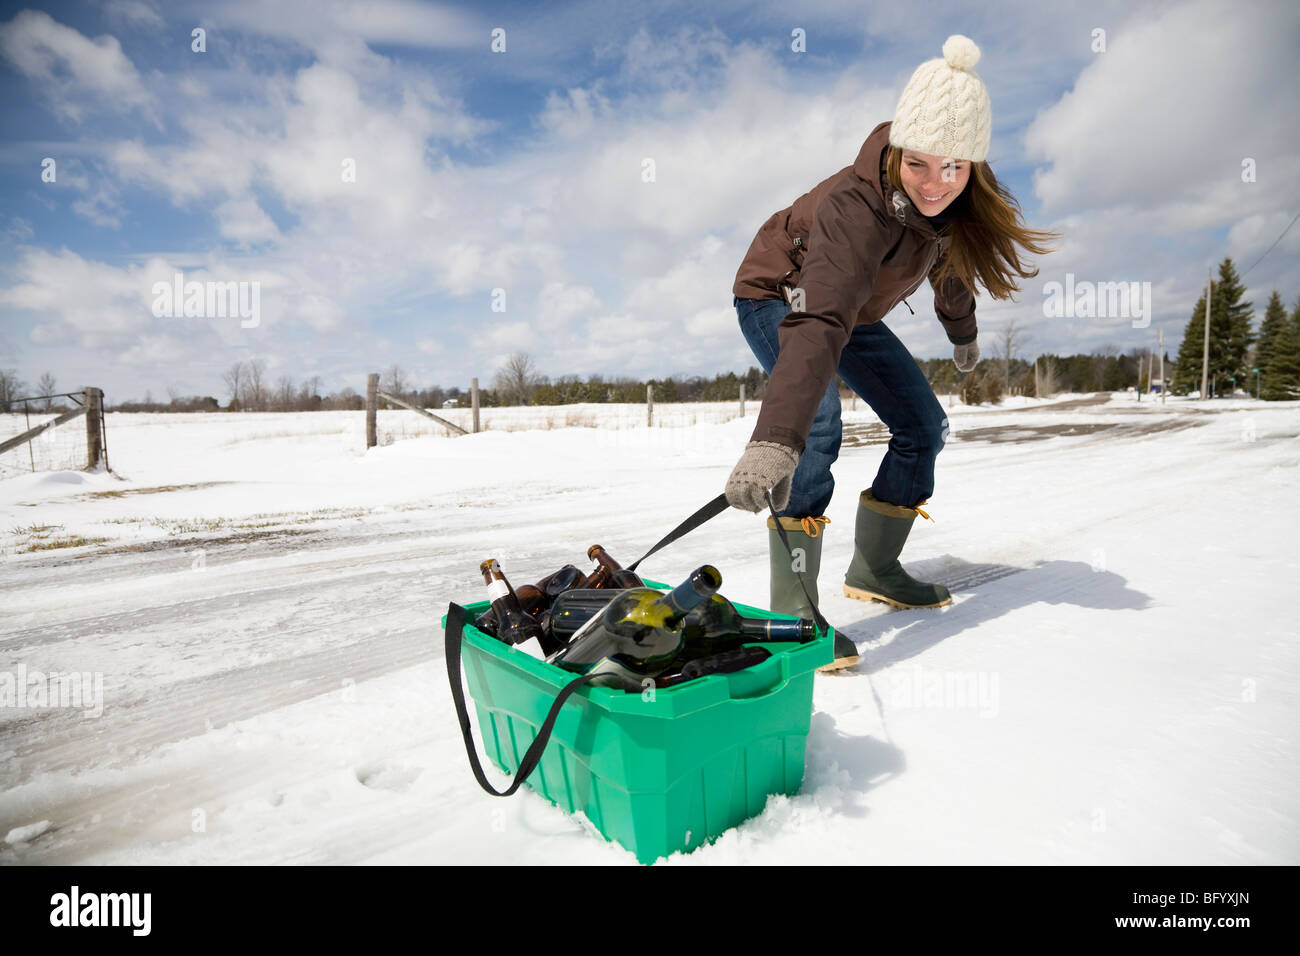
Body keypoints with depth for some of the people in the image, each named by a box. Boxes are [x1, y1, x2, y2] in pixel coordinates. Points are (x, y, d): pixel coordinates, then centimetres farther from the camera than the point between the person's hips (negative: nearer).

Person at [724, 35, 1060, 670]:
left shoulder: (957, 201, -16)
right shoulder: (858, 207, -39)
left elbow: (948, 258, 7)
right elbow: (817, 323, -53)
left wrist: (962, 333, 24)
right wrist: (774, 438, -66)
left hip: (855, 309, 8)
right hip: (779, 300, -7)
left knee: (923, 427, 5)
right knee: (816, 430, -31)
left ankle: (873, 570, 17)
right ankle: (793, 606, -24)